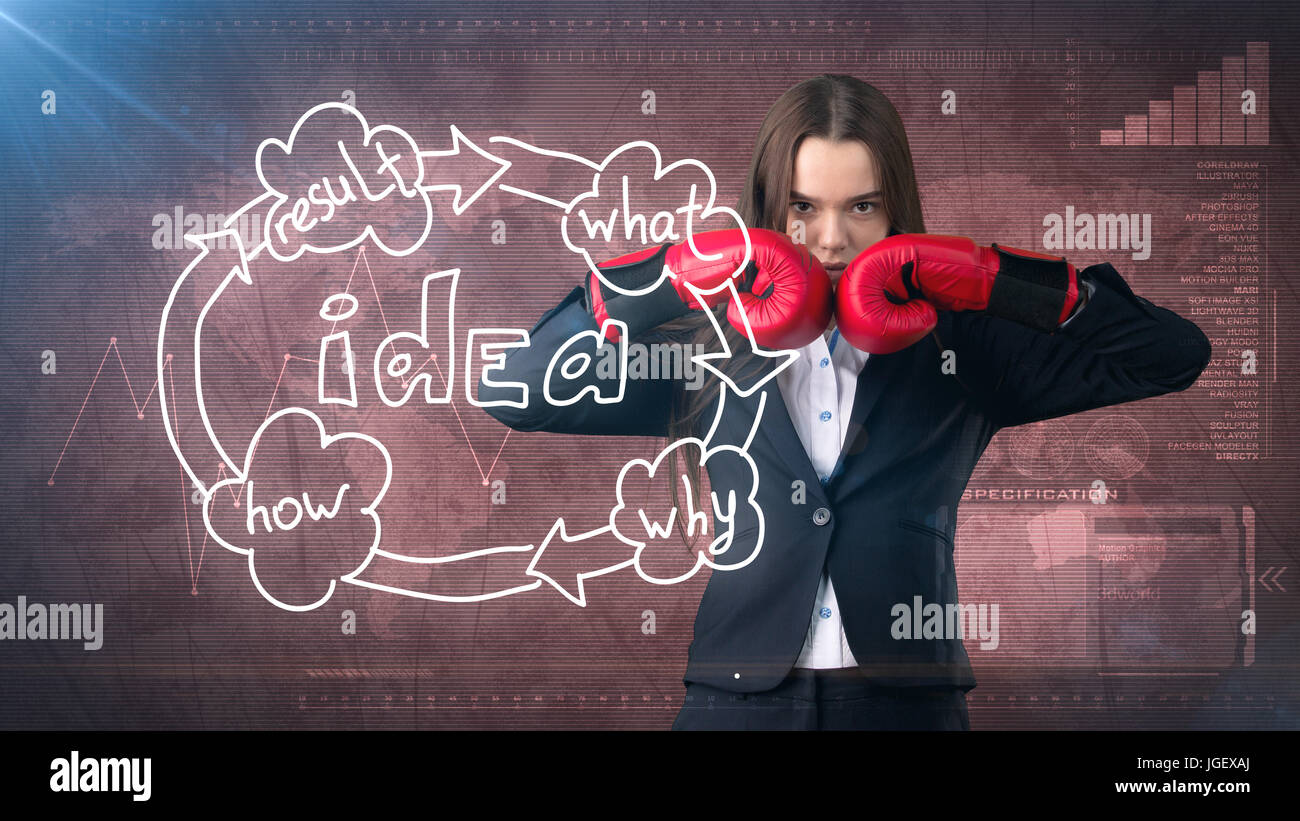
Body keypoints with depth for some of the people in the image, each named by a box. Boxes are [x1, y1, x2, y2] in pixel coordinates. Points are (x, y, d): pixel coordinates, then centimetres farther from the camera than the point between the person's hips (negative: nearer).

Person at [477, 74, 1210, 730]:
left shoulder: (962, 346, 2)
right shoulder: (710, 353, 2)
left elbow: (1175, 354, -1)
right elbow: (515, 391, -2)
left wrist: (987, 281, -9)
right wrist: (676, 280, -10)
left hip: (910, 704, 0)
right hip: (738, 703, 1)